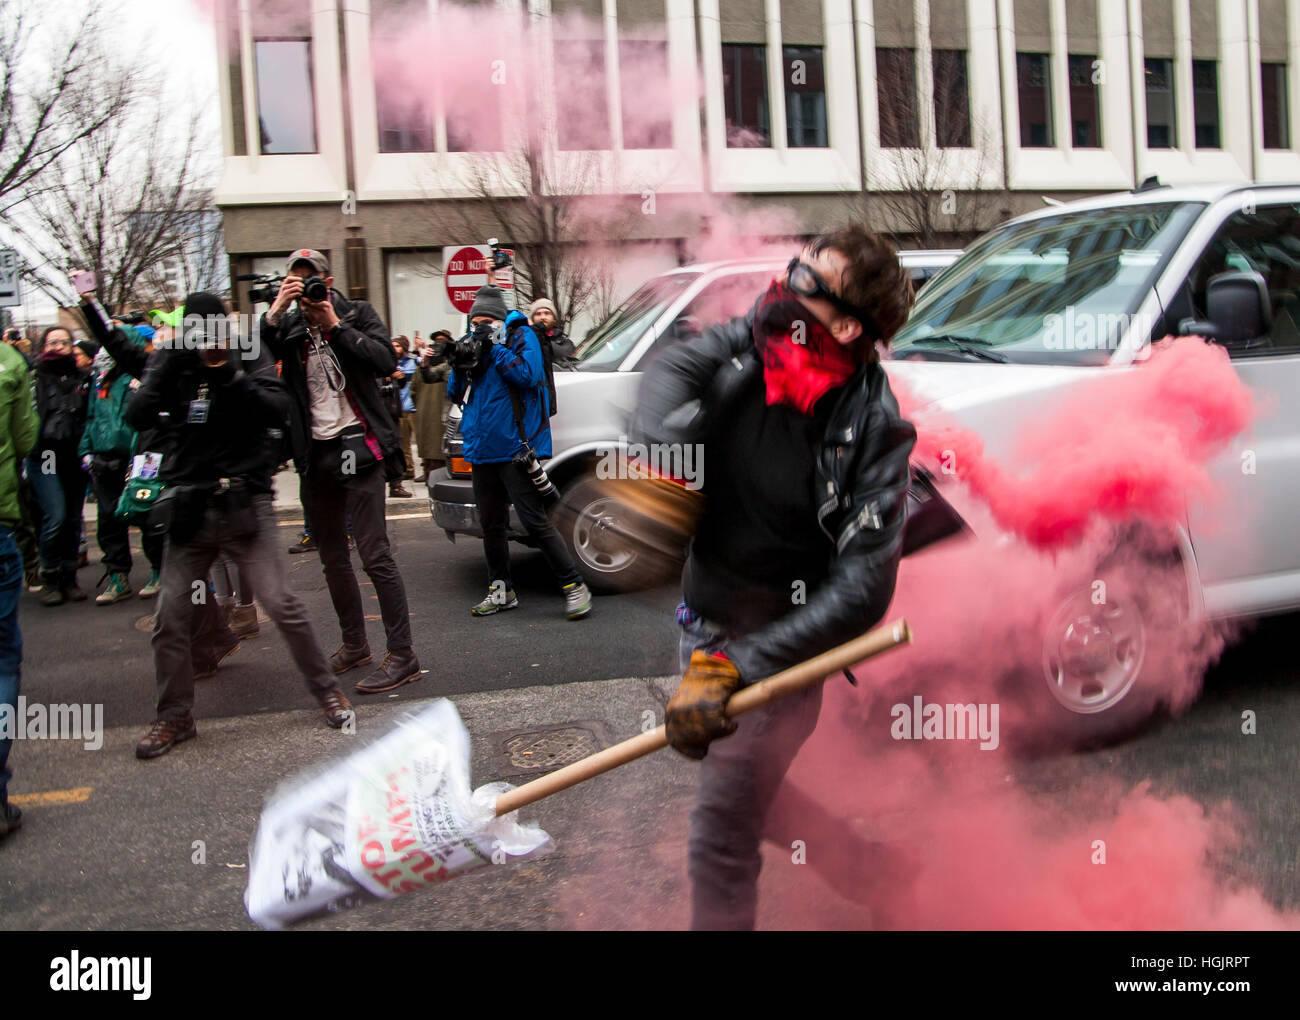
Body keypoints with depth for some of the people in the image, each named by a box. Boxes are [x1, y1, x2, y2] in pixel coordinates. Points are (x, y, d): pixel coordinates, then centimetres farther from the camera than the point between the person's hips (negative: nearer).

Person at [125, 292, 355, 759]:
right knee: (170, 618, 3)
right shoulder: (171, 367, 8)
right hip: (190, 509, 3)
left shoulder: (251, 365, 3)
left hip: (245, 507, -3)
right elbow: (137, 416, -6)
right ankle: (175, 716, 18)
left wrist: (233, 378, -23)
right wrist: (166, 374, -17)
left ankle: (327, 691, 10)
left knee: (282, 605, -7)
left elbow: (279, 410, -13)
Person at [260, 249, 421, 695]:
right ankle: (354, 645, 26)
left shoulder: (357, 314, 2)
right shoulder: (289, 326, 10)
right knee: (332, 557, 13)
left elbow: (386, 361, -14)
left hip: (356, 446, -5)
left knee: (374, 553, -11)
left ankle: (402, 656, -8)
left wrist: (335, 325, -16)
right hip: (315, 453, 5)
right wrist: (274, 312, -17)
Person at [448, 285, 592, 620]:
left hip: (516, 448, -7)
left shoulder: (521, 337, -3)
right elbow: (455, 393, 13)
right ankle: (501, 590, 25)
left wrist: (496, 348, -18)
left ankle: (574, 586, -2)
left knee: (535, 520, -10)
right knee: (491, 524, 13)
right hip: (482, 450, 7)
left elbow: (528, 375, -17)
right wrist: (459, 365, -6)